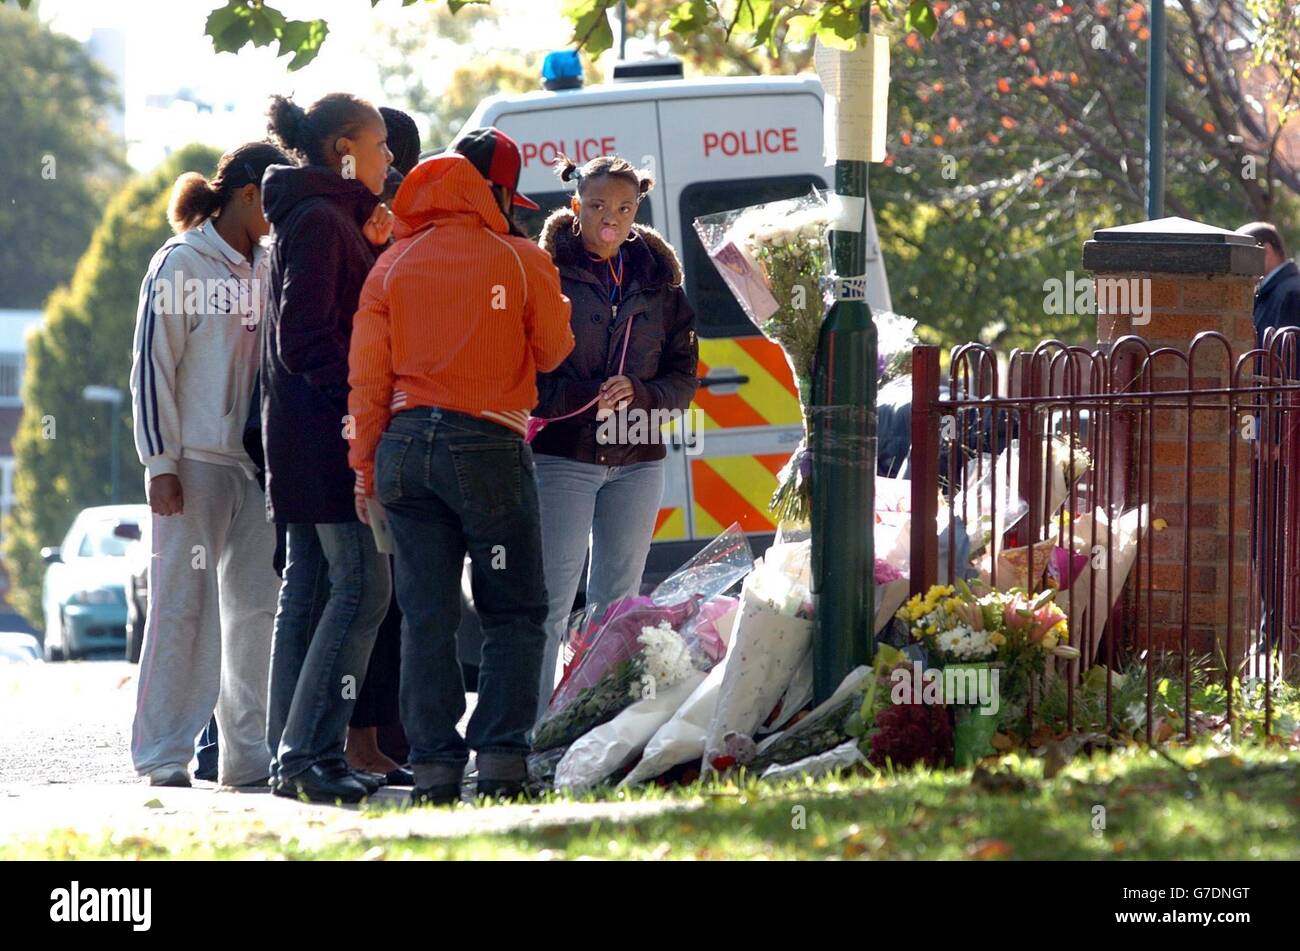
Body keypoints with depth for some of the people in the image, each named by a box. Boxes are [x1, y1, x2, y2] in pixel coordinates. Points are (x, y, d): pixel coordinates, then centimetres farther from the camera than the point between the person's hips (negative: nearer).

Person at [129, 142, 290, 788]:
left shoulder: (264, 269, 15)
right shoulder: (182, 262, -4)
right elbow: (152, 366, -8)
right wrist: (160, 461, -13)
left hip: (256, 461, 6)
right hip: (195, 460, -6)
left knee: (256, 606, 5)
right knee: (183, 602, -6)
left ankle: (249, 754, 9)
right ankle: (163, 754, -3)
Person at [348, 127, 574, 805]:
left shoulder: (392, 265, 8)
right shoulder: (521, 260, -2)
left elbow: (367, 376, 7)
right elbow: (553, 351, 10)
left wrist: (366, 467, 11)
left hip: (405, 444, 3)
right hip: (489, 443, -3)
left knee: (425, 616, 7)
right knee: (514, 613, 6)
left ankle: (434, 765, 2)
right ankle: (500, 758, -6)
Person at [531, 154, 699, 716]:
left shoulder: (660, 284, 9)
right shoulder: (549, 274, -3)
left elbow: (683, 376, 9)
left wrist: (638, 394, -11)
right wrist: (585, 398, -18)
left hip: (637, 463, 4)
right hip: (562, 457, -4)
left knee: (618, 600, 9)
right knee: (552, 597, -7)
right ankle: (532, 724, -6)